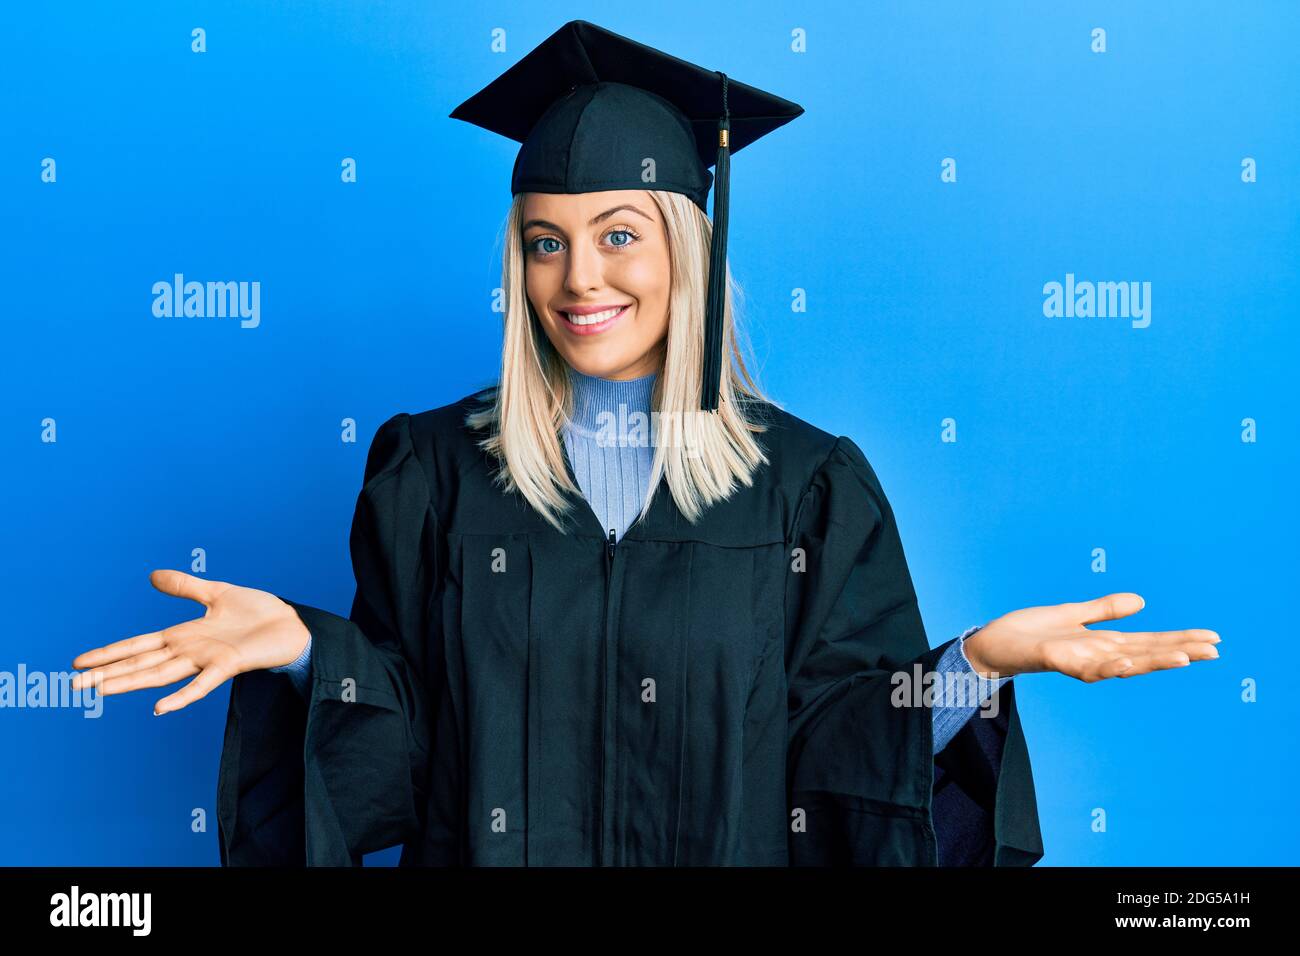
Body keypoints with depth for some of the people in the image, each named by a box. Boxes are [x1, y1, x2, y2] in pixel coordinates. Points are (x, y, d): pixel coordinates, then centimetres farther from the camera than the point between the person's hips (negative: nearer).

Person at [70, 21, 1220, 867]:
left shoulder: (809, 487, -5)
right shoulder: (435, 471, -4)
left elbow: (847, 748, -6)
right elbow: (397, 737, -3)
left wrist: (977, 664, -23)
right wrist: (304, 646, -21)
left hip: (738, 850, 0)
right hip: (488, 845, 1)